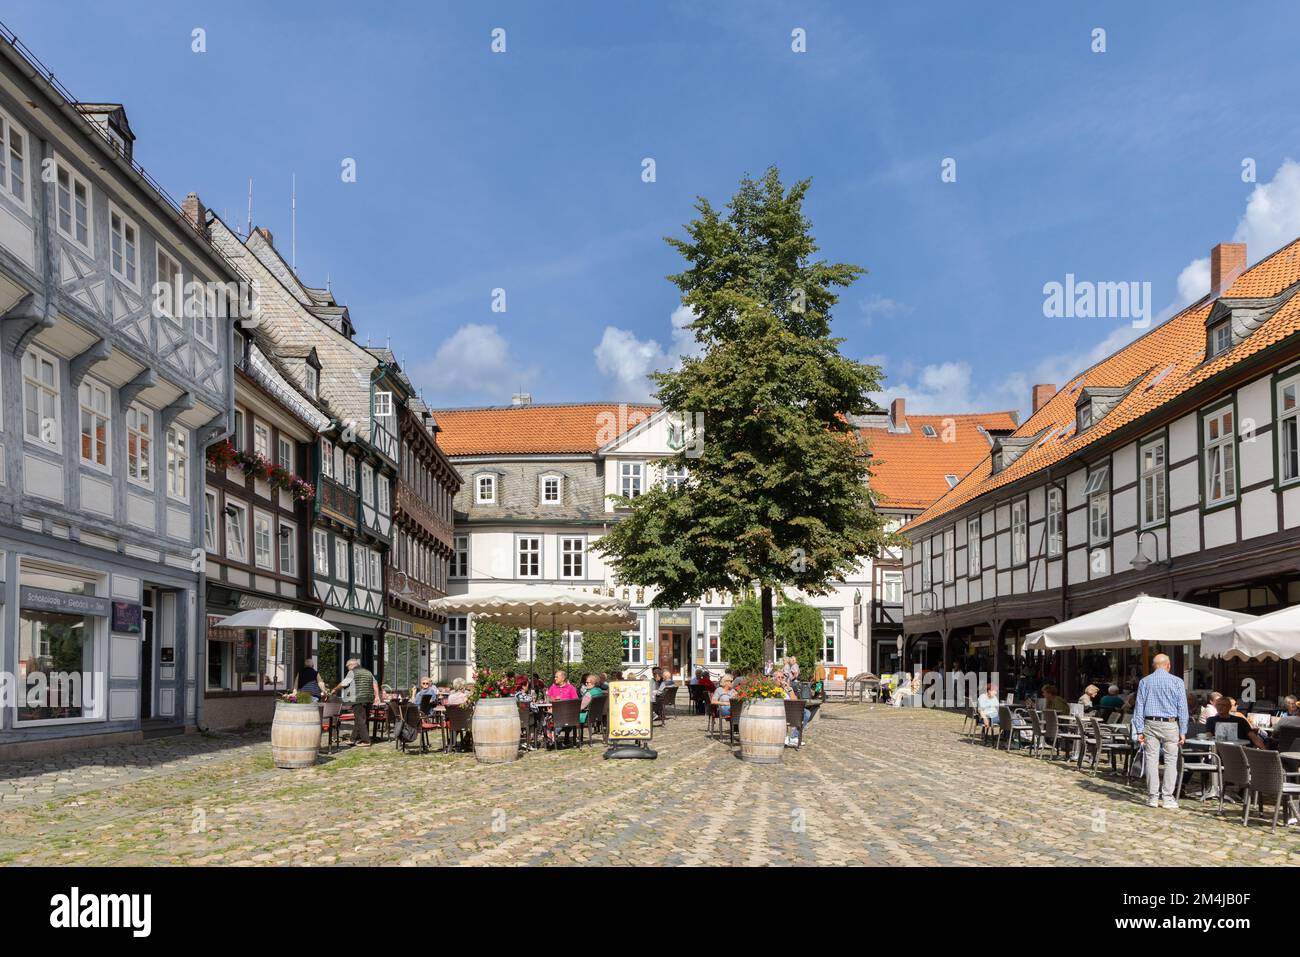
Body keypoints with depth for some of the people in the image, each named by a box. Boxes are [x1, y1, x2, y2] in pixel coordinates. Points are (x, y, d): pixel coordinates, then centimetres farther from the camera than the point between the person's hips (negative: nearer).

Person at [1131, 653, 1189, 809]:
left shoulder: (1145, 681, 6)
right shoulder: (1177, 682, 1)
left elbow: (1139, 707, 4)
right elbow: (1182, 708, 0)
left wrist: (1139, 730, 6)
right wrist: (1183, 731, 3)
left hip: (1150, 725, 2)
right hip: (1170, 725, -2)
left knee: (1151, 761, 3)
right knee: (1170, 761, 3)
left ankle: (1153, 797, 4)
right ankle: (1168, 797, 1)